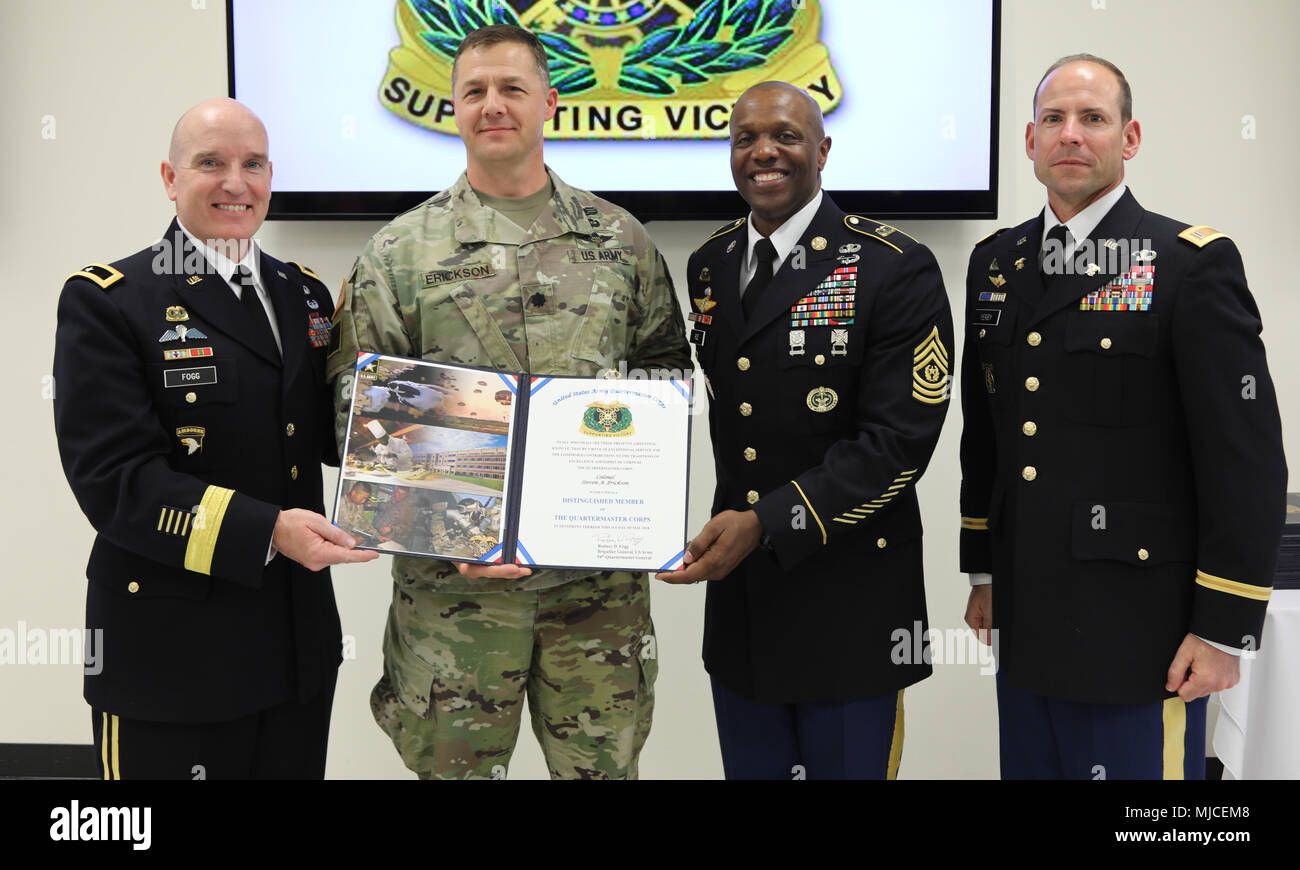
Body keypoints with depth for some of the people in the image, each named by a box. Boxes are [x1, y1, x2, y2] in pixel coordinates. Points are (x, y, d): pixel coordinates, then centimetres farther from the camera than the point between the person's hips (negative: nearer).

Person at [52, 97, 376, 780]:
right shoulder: (106, 302, -7)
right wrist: (266, 531, -25)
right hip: (170, 654, -5)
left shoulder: (304, 294, 11)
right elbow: (113, 478, -17)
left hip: (300, 641, 6)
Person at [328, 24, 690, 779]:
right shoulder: (400, 251, 2)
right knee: (457, 762, 11)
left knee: (603, 764, 11)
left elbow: (668, 368, 15)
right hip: (455, 576, -1)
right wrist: (443, 519, -13)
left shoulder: (620, 239, 8)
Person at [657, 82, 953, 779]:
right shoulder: (708, 265, 9)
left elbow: (897, 439, -17)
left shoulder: (897, 270, -11)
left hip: (848, 612, -5)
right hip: (737, 613, 5)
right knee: (750, 767, 18)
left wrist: (765, 522, -23)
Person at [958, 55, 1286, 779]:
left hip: (1141, 633, -5)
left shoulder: (1194, 264, -8)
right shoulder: (996, 262, 9)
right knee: (1030, 765, 16)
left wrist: (1224, 629, -12)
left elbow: (1248, 459, -11)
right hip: (1024, 625, 5)